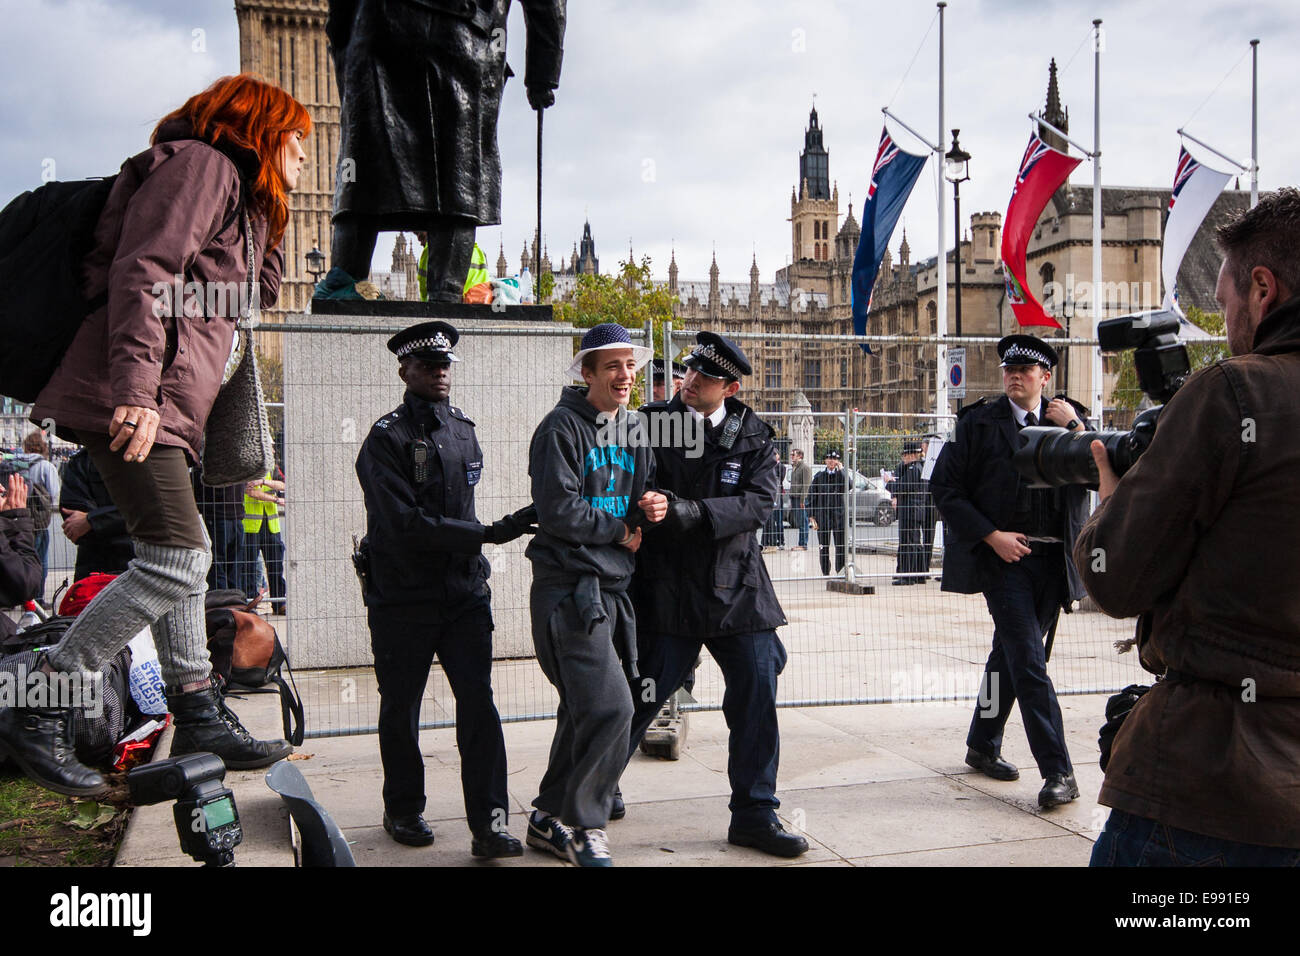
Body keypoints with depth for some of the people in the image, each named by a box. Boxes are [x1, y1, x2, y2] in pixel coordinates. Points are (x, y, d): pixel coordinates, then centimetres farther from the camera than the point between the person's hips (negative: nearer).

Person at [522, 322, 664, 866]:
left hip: (612, 588, 8)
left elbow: (643, 499, 22)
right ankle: (584, 826, 4)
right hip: (569, 589, -8)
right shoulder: (562, 427, -9)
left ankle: (551, 818, 28)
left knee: (585, 710, 13)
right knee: (610, 707, -14)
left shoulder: (635, 432, 16)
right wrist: (621, 530, -6)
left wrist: (656, 507, -2)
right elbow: (560, 511, -17)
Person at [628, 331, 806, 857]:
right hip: (667, 590, -2)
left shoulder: (753, 437, 3)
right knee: (640, 698, 2)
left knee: (757, 699, 6)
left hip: (736, 589, 3)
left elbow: (760, 501, -9)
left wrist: (695, 512, -23)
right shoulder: (654, 424, 0)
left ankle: (755, 814, 21)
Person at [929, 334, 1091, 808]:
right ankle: (1058, 771, -5)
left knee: (1010, 653, 14)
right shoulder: (979, 422, 1)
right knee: (1028, 660, -9)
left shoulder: (1069, 420, 10)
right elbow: (945, 487, -3)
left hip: (1052, 560, 4)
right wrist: (991, 535, -11)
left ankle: (983, 746, 30)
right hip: (1004, 557, -4)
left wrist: (1074, 427, -11)